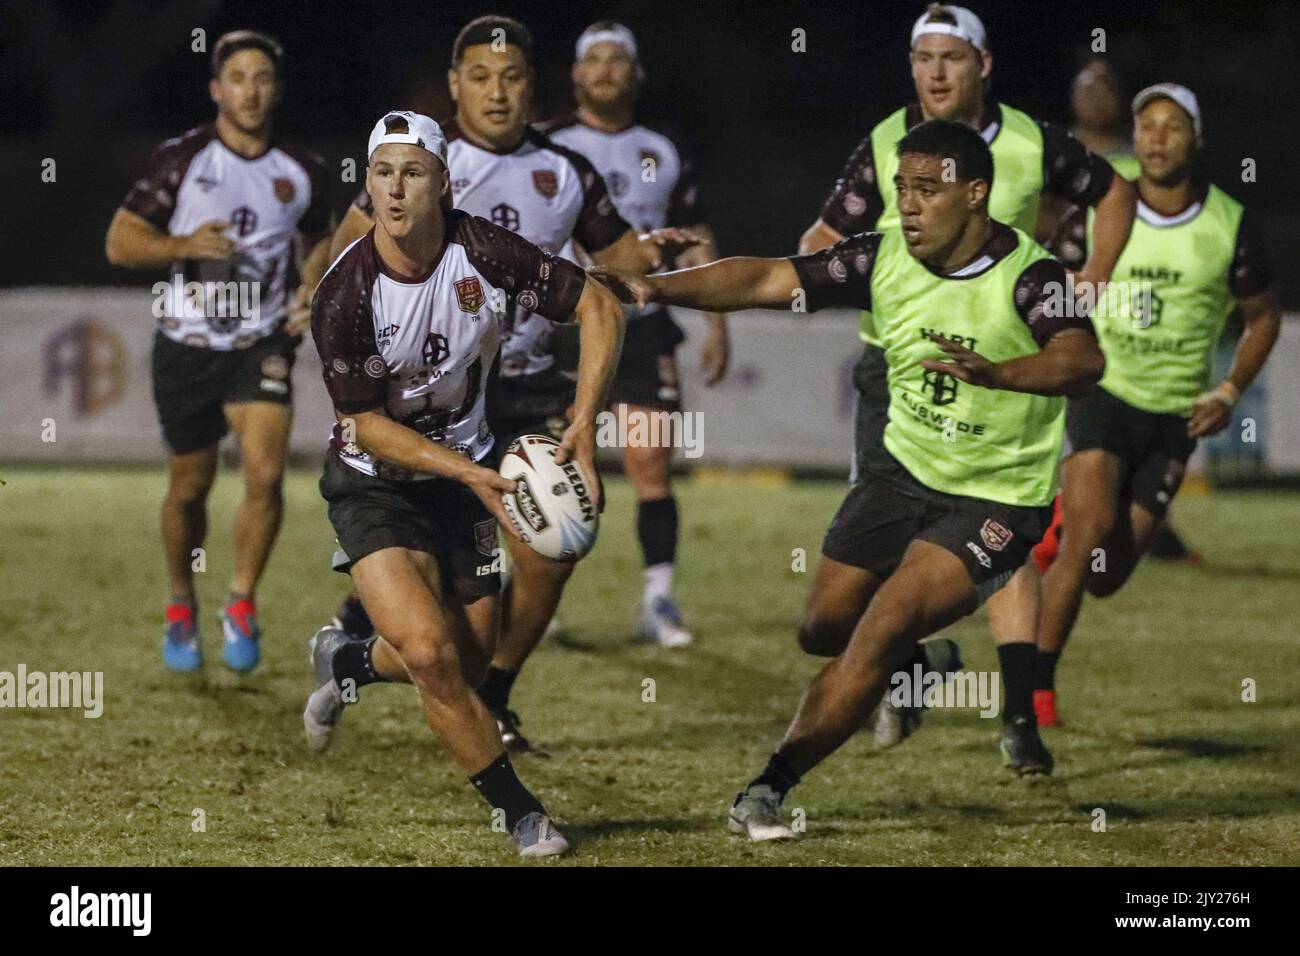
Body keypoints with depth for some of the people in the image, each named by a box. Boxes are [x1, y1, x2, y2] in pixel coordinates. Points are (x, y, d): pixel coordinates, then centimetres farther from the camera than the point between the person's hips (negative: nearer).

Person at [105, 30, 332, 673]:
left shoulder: (303, 172, 2)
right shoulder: (180, 160, -6)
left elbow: (318, 239, 21)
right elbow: (120, 241, -4)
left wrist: (313, 287, 0)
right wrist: (184, 245, -21)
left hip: (263, 342, 1)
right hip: (187, 346, -1)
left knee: (265, 472, -19)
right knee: (188, 488, 8)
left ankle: (241, 607, -1)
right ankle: (181, 609, 32)